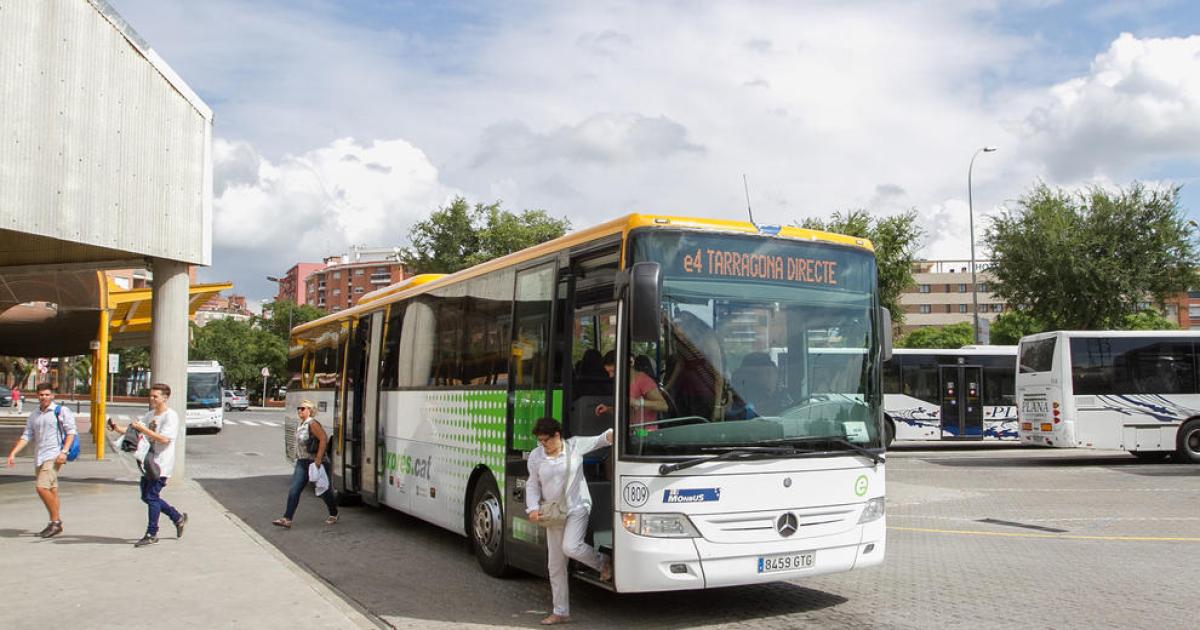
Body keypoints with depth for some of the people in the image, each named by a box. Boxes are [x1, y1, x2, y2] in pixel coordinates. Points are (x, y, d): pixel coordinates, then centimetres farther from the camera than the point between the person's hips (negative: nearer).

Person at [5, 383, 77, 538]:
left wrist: (64, 451, -17)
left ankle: (56, 521, -7)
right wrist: (13, 453, 2)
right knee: (51, 490, 11)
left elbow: (71, 432, -7)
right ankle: (55, 524, 18)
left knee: (42, 487, -17)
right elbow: (26, 436, 13)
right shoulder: (34, 415, 15)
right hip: (39, 457, 6)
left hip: (54, 456, -6)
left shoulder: (61, 411, -3)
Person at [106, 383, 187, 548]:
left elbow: (164, 439, -23)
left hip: (162, 464, -9)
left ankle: (151, 534, 2)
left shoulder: (170, 416, -12)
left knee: (151, 497, -7)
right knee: (147, 497, 13)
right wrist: (117, 428, -7)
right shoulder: (150, 415, 14)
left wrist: (143, 429, -23)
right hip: (149, 462, 9)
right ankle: (178, 518, 26)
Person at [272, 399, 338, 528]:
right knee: (294, 491, -3)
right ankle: (287, 519, -4)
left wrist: (318, 460, -26)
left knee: (324, 491, 8)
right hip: (302, 462, 8)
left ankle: (333, 515, 27)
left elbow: (324, 439, -24)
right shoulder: (300, 425, 11)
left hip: (316, 463, -8)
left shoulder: (312, 424, -16)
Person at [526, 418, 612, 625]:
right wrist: (533, 508, -6)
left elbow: (598, 440, 4)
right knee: (555, 565, 5)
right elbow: (532, 485, 8)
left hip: (577, 508, -4)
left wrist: (611, 434, -19)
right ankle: (561, 612, 16)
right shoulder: (536, 456, 2)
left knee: (570, 546, -27)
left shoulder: (575, 445, -4)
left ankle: (602, 562, 5)